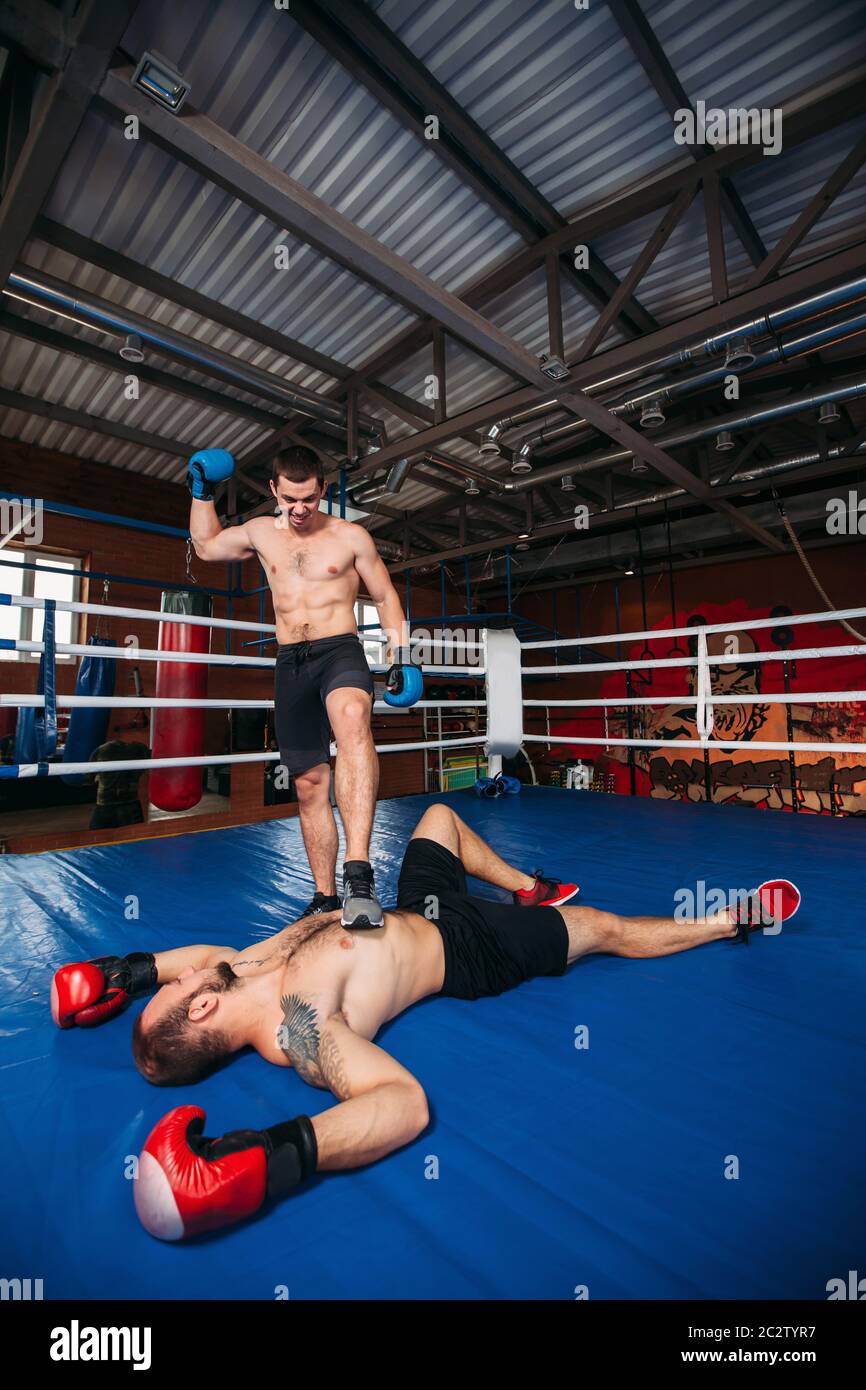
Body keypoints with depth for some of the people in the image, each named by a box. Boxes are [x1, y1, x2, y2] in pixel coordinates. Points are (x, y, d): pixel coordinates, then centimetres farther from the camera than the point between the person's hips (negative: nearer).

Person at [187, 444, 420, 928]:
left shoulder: (351, 536, 5)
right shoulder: (261, 532, 15)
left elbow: (386, 598, 10)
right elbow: (206, 545, 31)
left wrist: (402, 658, 3)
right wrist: (202, 492, 21)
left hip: (339, 650, -4)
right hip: (291, 664, 4)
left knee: (352, 721, -39)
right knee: (310, 784, 4)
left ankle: (359, 876, -46)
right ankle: (326, 898, 17)